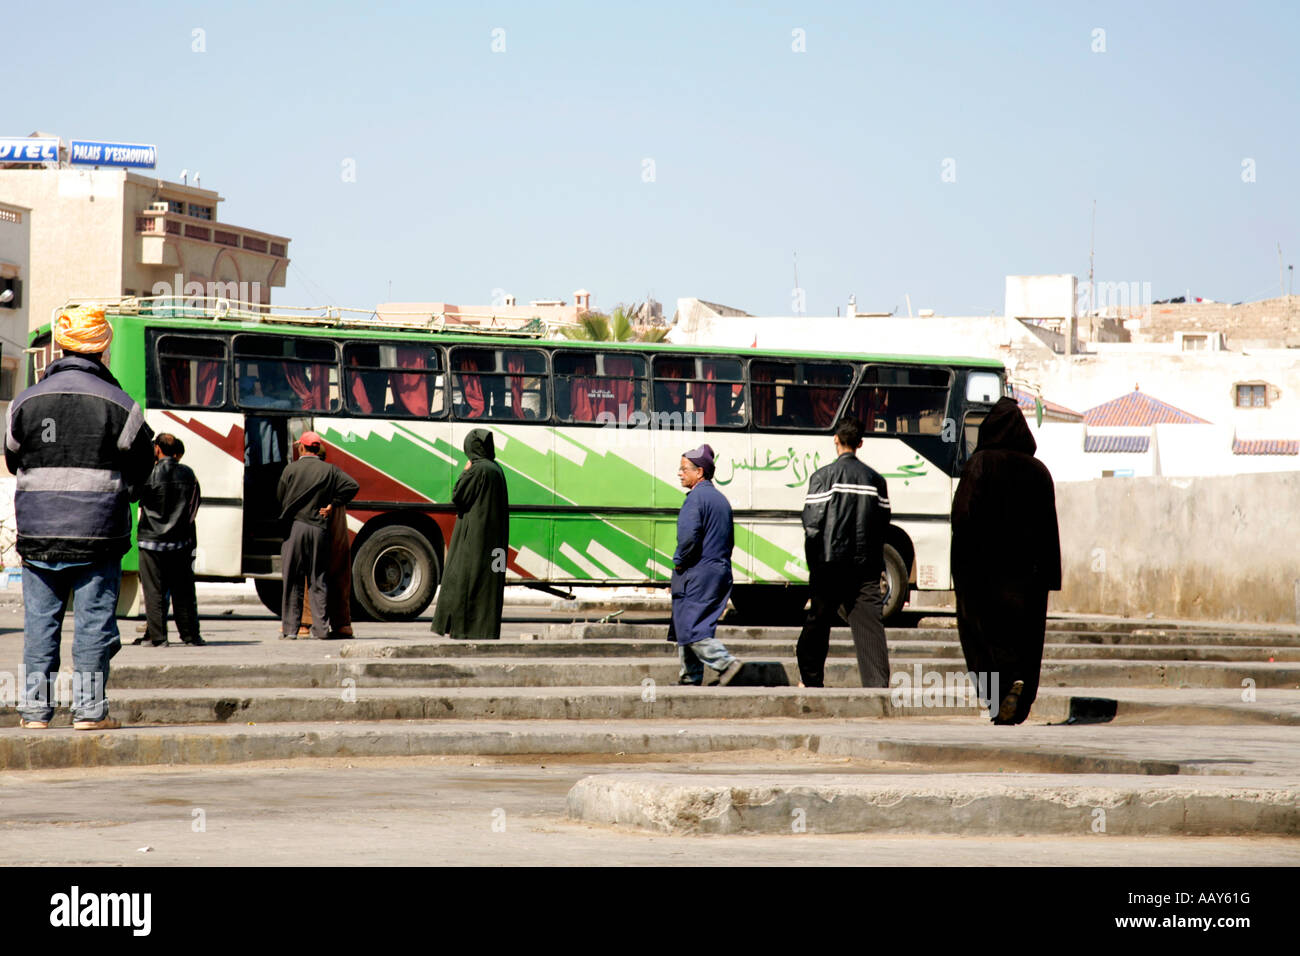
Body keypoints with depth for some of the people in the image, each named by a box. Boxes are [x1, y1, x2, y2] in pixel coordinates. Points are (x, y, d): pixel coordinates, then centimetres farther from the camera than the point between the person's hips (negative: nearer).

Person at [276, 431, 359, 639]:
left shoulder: (291, 469, 0)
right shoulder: (329, 470, 3)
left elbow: (279, 497, 5)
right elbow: (352, 486, -4)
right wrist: (333, 505, 2)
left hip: (294, 528, -1)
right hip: (319, 529, 1)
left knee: (292, 581, 3)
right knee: (318, 581, 5)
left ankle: (289, 628, 2)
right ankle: (321, 628, 1)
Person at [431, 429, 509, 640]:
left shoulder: (477, 470, -15)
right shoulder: (496, 469, 11)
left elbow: (457, 497, -11)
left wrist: (465, 472, -1)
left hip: (475, 533, -9)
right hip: (494, 533, 9)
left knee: (468, 578, -5)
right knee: (489, 580, 9)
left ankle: (472, 629, -8)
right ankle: (488, 630, 10)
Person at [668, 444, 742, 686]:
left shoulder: (695, 498, -12)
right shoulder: (721, 499, 17)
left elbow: (688, 536, -22)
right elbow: (729, 540, 20)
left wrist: (678, 563, -9)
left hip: (697, 575, -9)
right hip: (721, 572, 9)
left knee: (691, 629, -9)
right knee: (687, 627, 12)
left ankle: (726, 663, -20)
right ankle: (690, 679, 12)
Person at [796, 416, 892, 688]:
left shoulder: (823, 476, -6)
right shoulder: (875, 479, 7)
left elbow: (812, 523, -9)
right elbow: (883, 523, 8)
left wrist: (814, 562, 1)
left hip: (831, 564, -3)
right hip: (866, 565, 3)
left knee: (818, 622, 12)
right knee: (869, 626, -2)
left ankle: (811, 680, 23)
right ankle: (878, 686, -12)